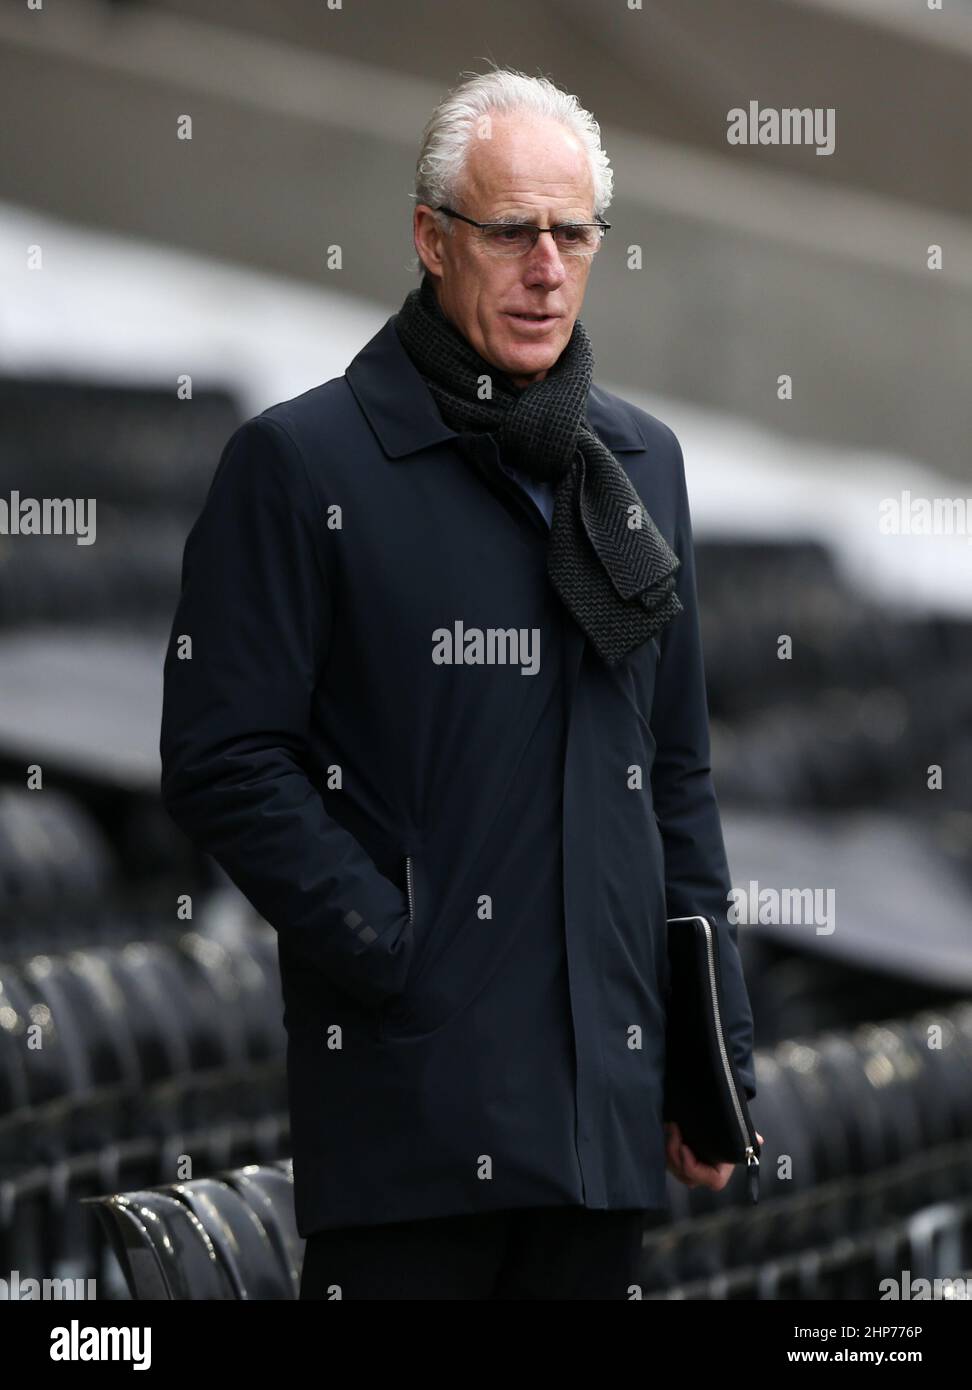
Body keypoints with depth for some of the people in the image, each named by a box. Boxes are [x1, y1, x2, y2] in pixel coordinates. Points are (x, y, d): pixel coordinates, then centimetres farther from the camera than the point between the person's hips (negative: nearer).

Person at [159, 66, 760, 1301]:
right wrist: (396, 957, -14)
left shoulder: (641, 461, 15)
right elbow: (223, 760, -9)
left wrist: (717, 1058, 13)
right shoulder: (303, 463, -3)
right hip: (409, 1095, -5)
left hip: (609, 1094, 5)